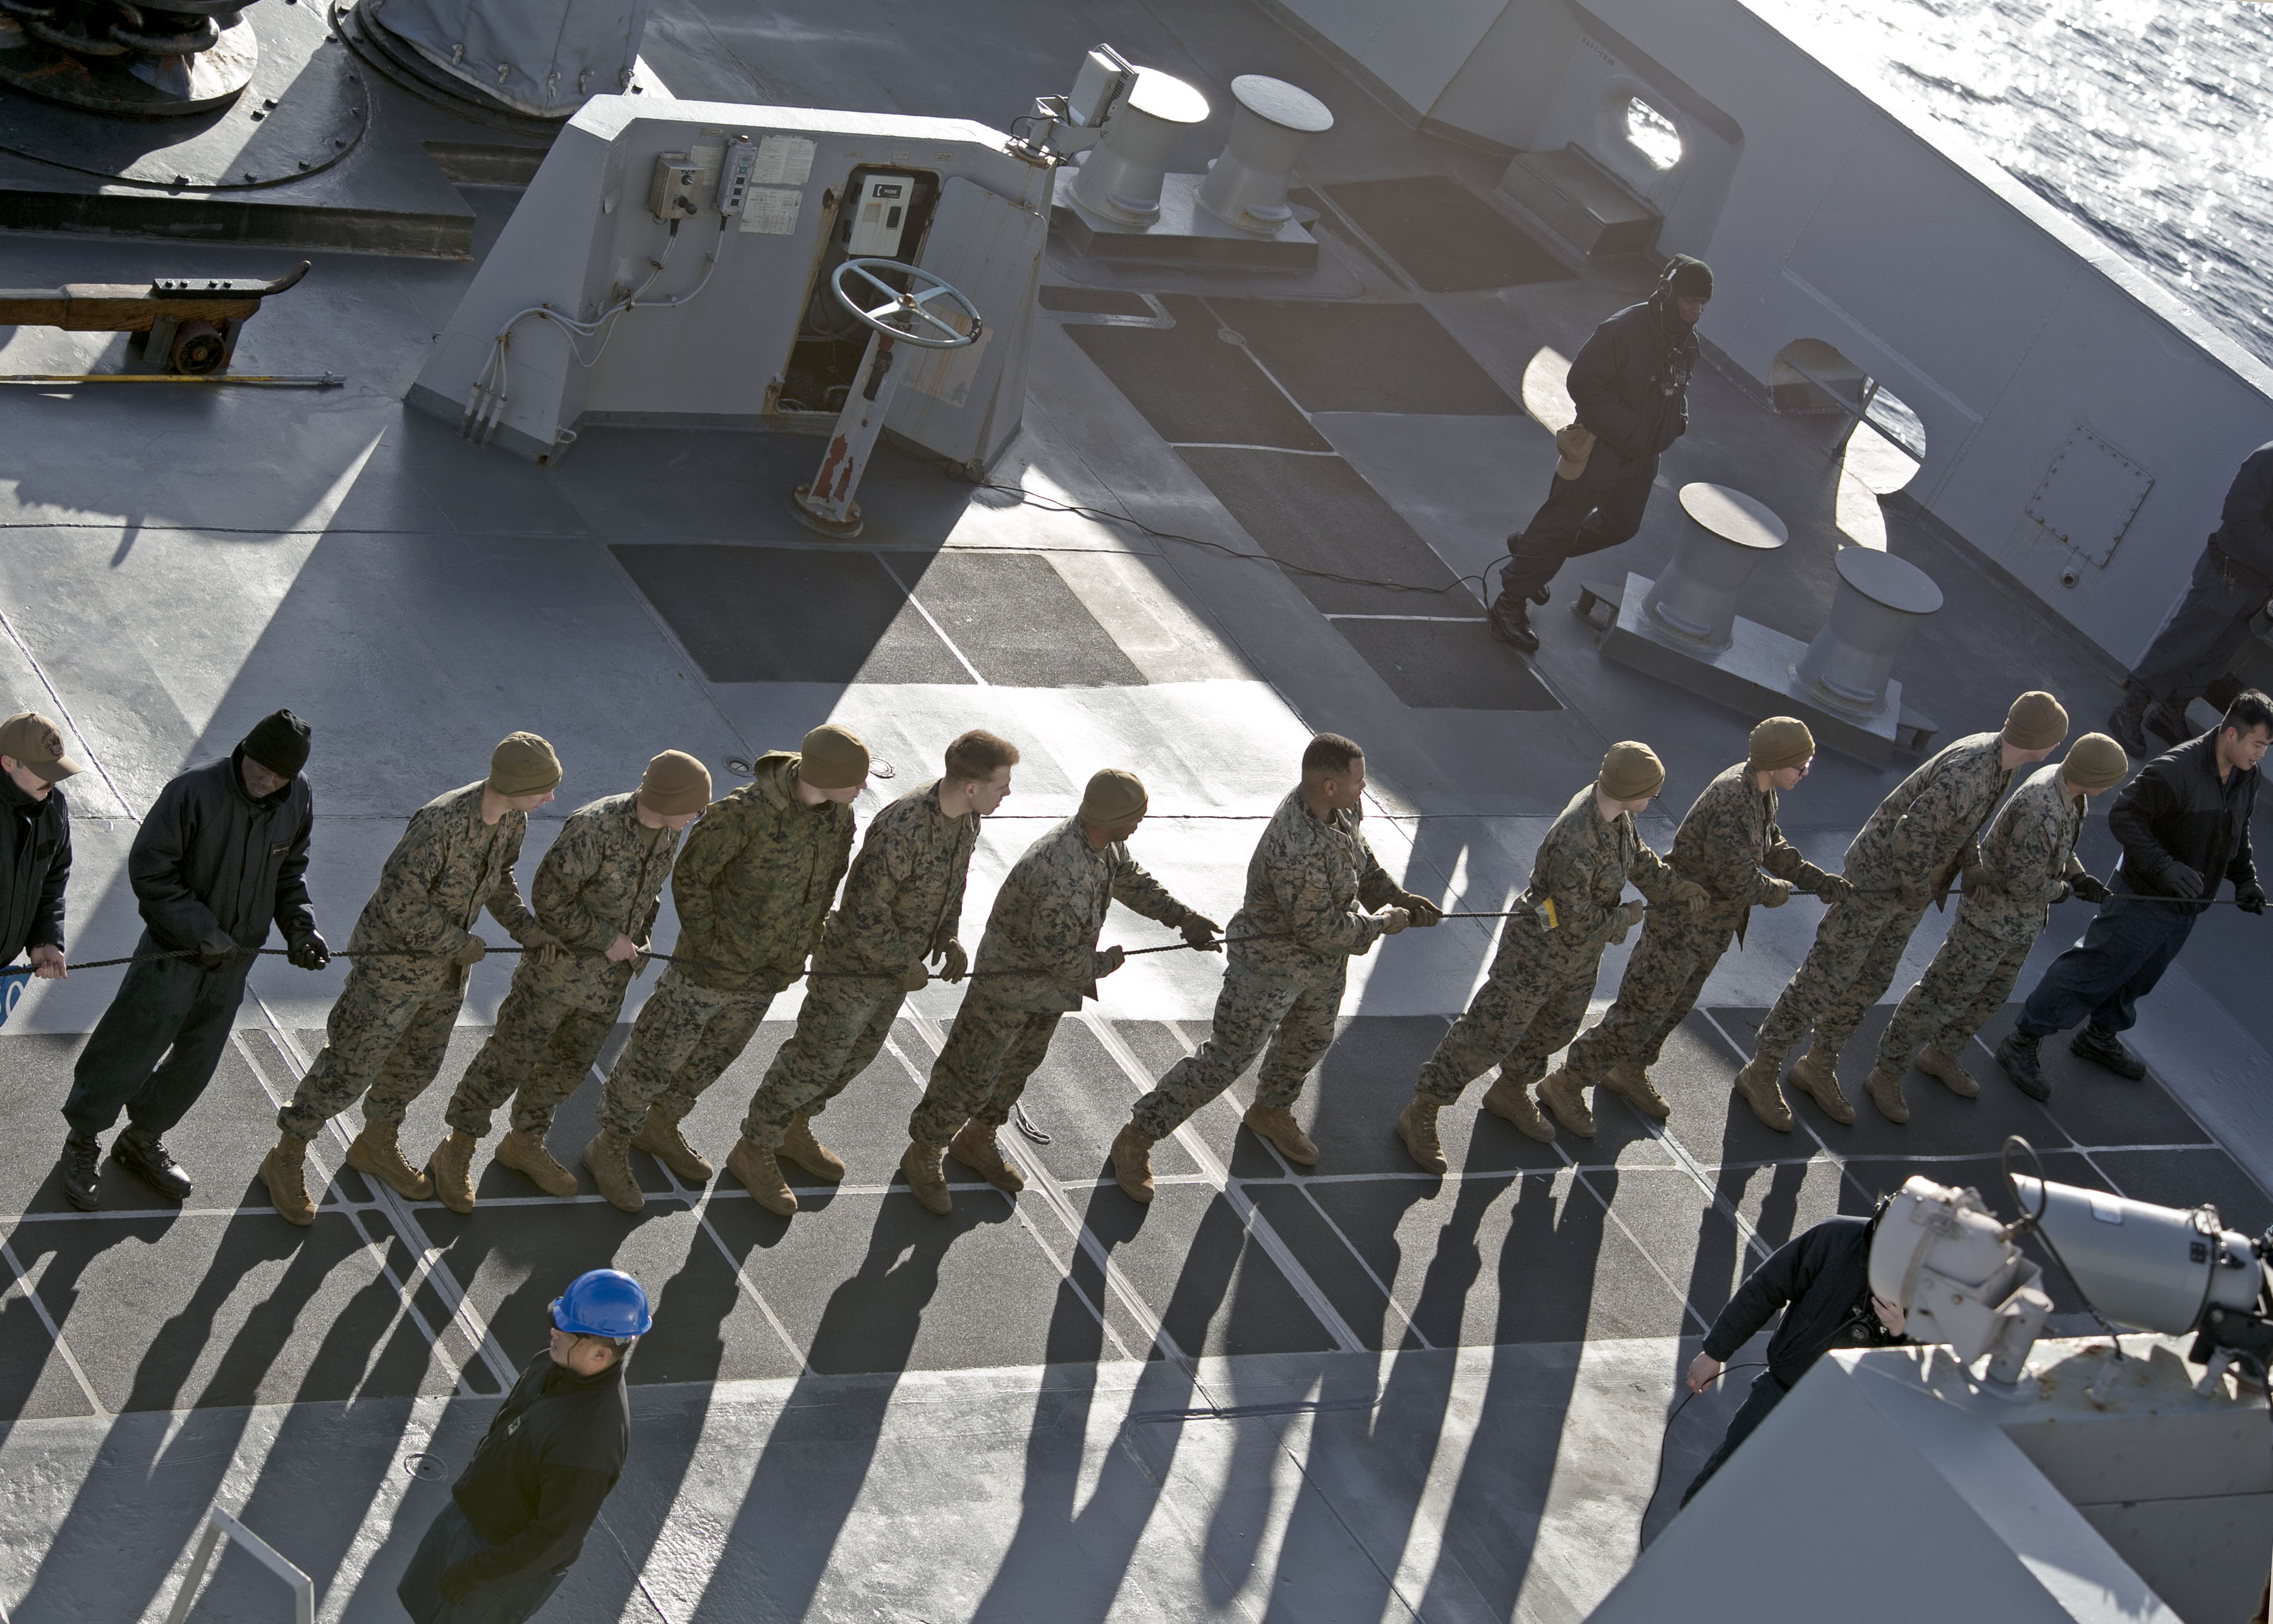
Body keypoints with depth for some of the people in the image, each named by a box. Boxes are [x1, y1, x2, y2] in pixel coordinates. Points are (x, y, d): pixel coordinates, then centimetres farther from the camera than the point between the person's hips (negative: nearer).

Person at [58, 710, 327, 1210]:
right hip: (172, 955, -6)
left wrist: (300, 927, -5)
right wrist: (201, 931, -25)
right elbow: (149, 868, -21)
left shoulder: (298, 804, -6)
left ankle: (143, 1142, 40)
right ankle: (81, 1144, 26)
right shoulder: (195, 791, -25)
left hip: (233, 961, 6)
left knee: (196, 1062, 18)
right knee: (129, 1056, 3)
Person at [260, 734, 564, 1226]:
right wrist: (460, 945, -21)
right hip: (394, 958, -7)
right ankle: (287, 1160, 22)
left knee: (417, 1063, 23)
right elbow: (400, 902, -31)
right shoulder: (440, 822, -35)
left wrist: (525, 927, -2)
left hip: (446, 963, 8)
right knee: (351, 1067, 3)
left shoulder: (512, 820, -10)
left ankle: (376, 1146, 47)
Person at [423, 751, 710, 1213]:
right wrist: (605, 940, -21)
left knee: (570, 1062, 19)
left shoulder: (668, 830, -6)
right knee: (511, 1057, 2)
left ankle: (524, 1144, 39)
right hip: (559, 963, -7)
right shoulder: (593, 828, -29)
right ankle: (457, 1153, 17)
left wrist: (636, 942, 6)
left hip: (610, 974, 7)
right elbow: (549, 898, -24)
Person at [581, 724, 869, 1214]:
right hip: (714, 964, -7)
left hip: (769, 971, 7)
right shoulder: (743, 812, -31)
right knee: (659, 1054, 8)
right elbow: (689, 876, -18)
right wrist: (705, 943, -14)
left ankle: (658, 1128, 47)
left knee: (715, 1053, 24)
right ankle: (610, 1150, 28)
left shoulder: (838, 814, -11)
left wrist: (804, 944, 7)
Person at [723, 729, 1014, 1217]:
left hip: (896, 964, 8)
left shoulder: (966, 819, -8)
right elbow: (865, 915, -29)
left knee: (857, 1054, 22)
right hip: (853, 967, -8)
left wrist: (948, 938, 2)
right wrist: (905, 967, -18)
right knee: (815, 1060, 3)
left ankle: (793, 1129, 43)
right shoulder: (901, 830, -36)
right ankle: (755, 1150, 22)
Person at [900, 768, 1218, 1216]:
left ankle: (977, 1142, 45)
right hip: (1010, 981, -9)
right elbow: (1059, 955, -31)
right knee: (971, 1076, 5)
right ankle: (924, 1155, 24)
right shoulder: (1062, 875, -40)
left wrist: (1183, 918, 5)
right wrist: (1105, 964, -12)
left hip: (1053, 987, 9)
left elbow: (1130, 879, 12)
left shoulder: (1107, 843, -10)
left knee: (1019, 1066, 25)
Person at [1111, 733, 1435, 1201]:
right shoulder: (1296, 851, -40)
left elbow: (1360, 860, 12)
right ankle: (1136, 1139, 12)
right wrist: (1381, 924, -17)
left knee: (1310, 1041, 29)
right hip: (1272, 965, -9)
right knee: (1225, 1058, -1)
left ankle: (1270, 1113, 57)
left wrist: (1397, 898, 2)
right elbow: (1318, 929, -30)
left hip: (1325, 964, 9)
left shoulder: (1341, 809, -11)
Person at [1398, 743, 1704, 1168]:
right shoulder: (1573, 845, -38)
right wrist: (1625, 918, -12)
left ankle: (1510, 1094, 51)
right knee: (1488, 1033, 0)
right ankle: (1420, 1116, 13)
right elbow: (1578, 921, -28)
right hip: (1538, 953, -9)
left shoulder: (1613, 811, -9)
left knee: (1554, 1028, 27)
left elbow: (1639, 857, 12)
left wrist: (1680, 889, 3)